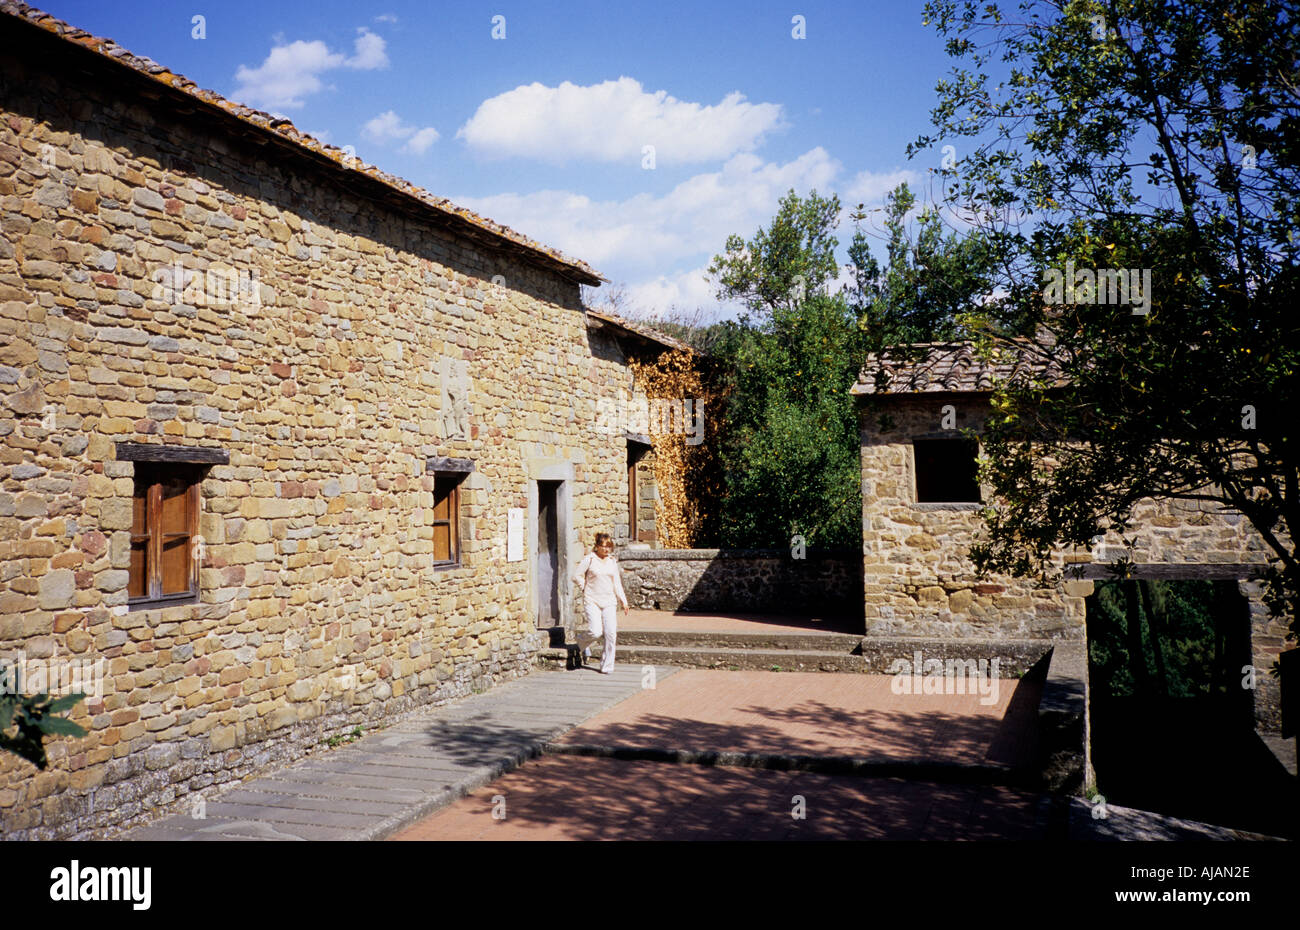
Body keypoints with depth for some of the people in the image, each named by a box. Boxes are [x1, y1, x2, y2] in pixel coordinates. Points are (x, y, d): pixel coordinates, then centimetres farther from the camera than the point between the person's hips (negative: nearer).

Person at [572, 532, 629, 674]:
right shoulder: (589, 559, -3)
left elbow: (617, 583, 15)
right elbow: (576, 577, -1)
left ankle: (607, 666, 5)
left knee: (611, 633, -6)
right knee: (596, 631, -17)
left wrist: (623, 601, 10)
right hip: (592, 601, -4)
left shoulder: (612, 562, 11)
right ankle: (582, 642, 19)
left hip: (609, 601, 4)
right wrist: (586, 588, 1)